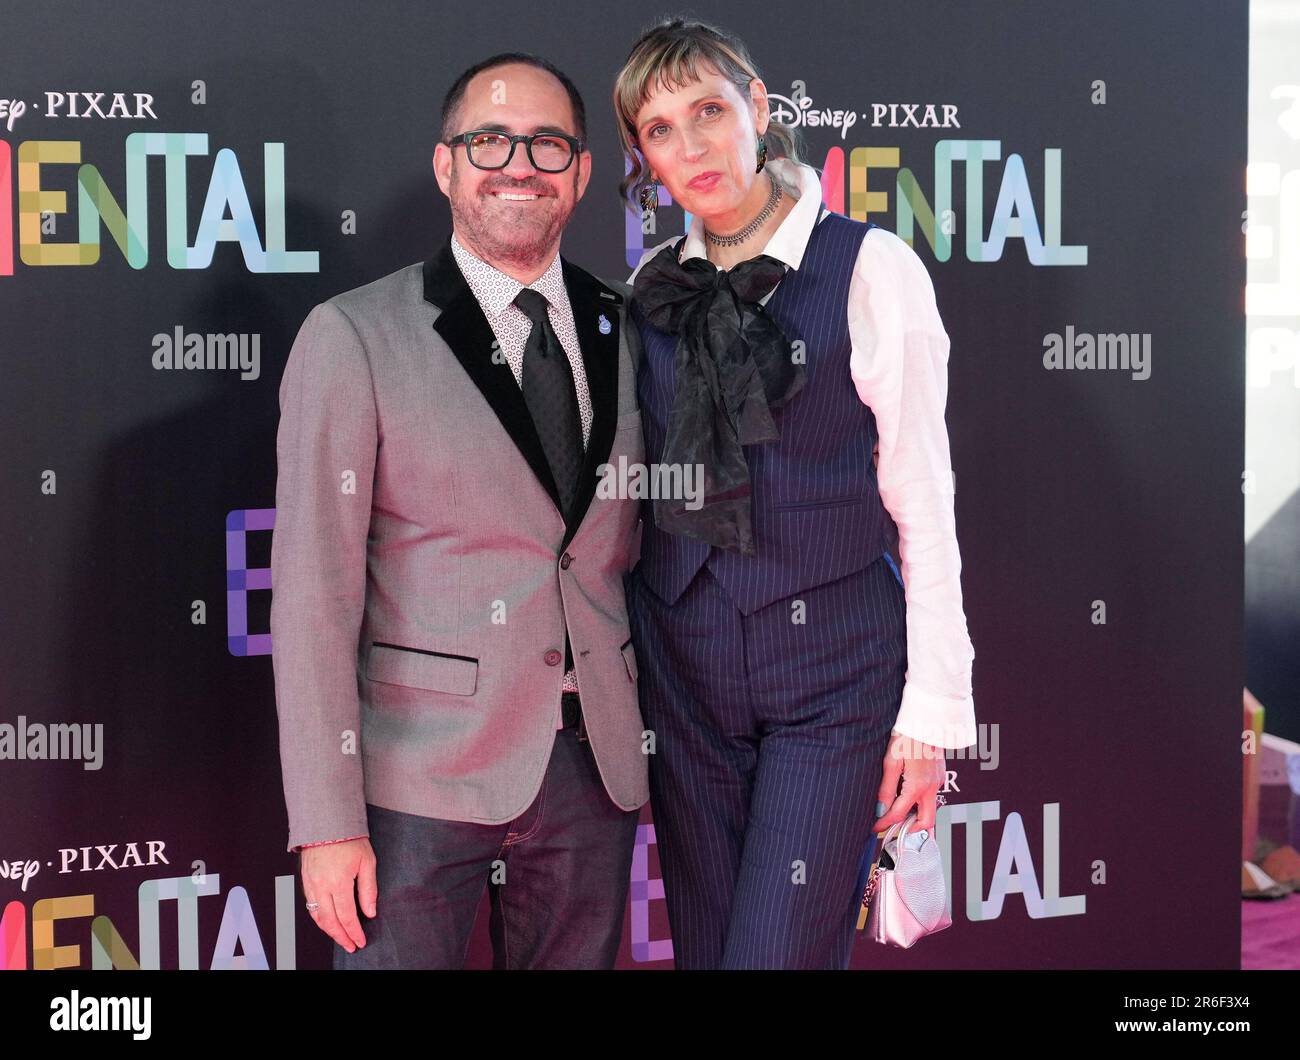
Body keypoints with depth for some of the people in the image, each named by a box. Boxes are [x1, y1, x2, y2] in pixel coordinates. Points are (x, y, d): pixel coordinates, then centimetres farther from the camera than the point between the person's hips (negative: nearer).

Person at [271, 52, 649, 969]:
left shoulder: (628, 332, 8)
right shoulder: (354, 337, -6)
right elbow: (314, 594, -9)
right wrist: (328, 822, -13)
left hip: (594, 768, 4)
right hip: (419, 778, -4)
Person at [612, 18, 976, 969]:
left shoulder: (870, 268, -7)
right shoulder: (652, 288, 7)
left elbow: (923, 499, -7)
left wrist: (932, 705, -8)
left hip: (830, 659, -4)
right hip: (682, 662, 5)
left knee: (780, 953, -7)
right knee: (702, 947, 11)